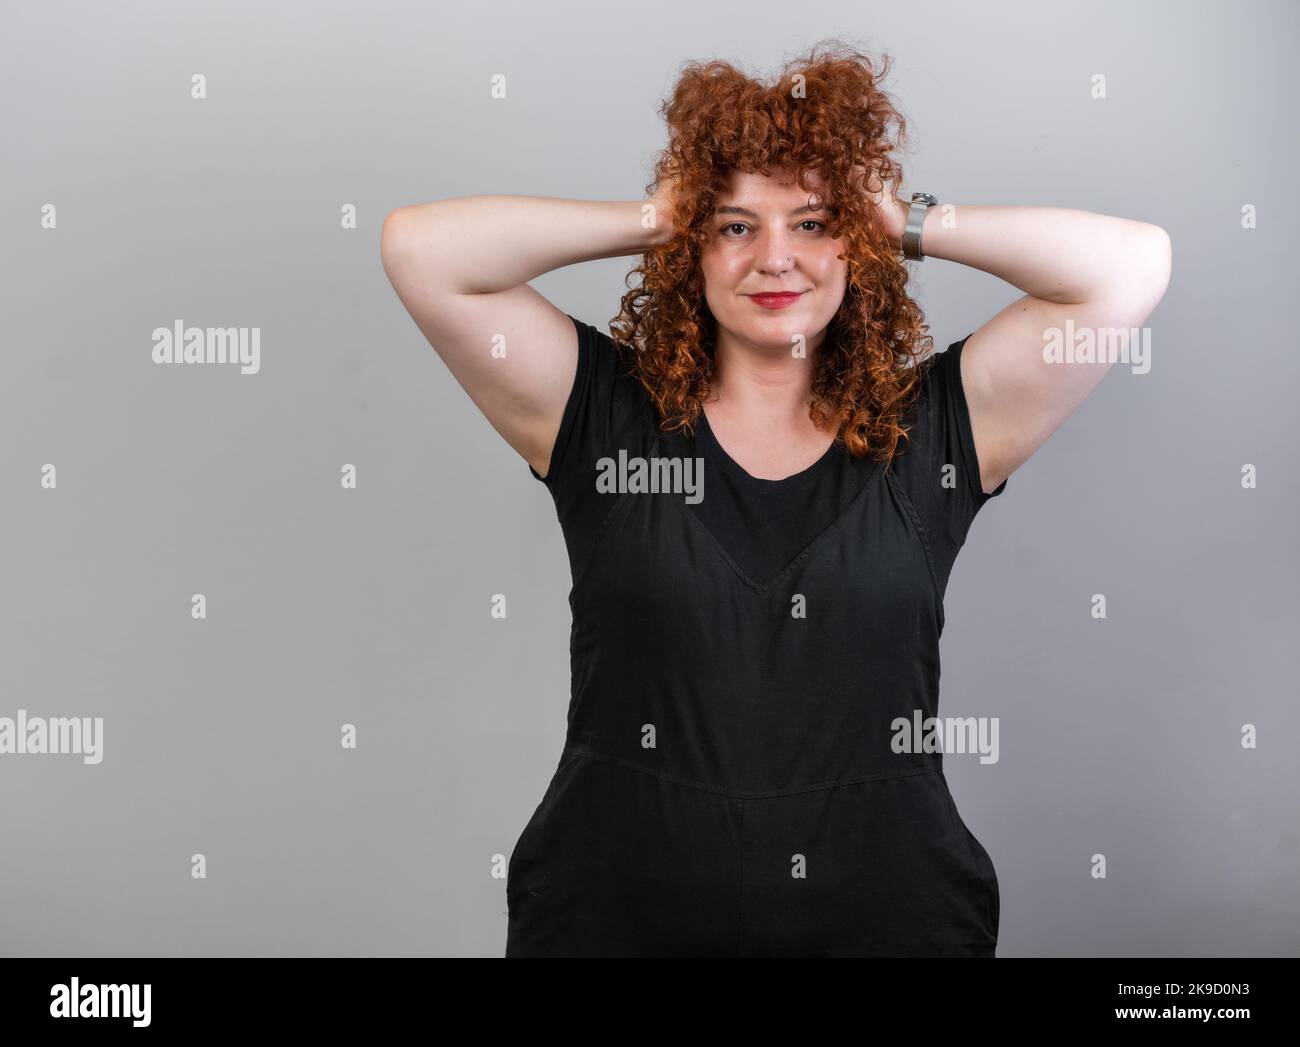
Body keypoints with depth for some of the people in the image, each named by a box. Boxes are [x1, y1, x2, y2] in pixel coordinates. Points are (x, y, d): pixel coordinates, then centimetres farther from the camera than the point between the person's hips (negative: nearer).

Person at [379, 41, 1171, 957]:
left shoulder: (932, 428, 0)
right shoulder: (600, 412, -2)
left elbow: (1133, 263, -4)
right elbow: (420, 247, -8)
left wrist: (908, 224, -3)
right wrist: (650, 219, -5)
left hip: (891, 914, 1)